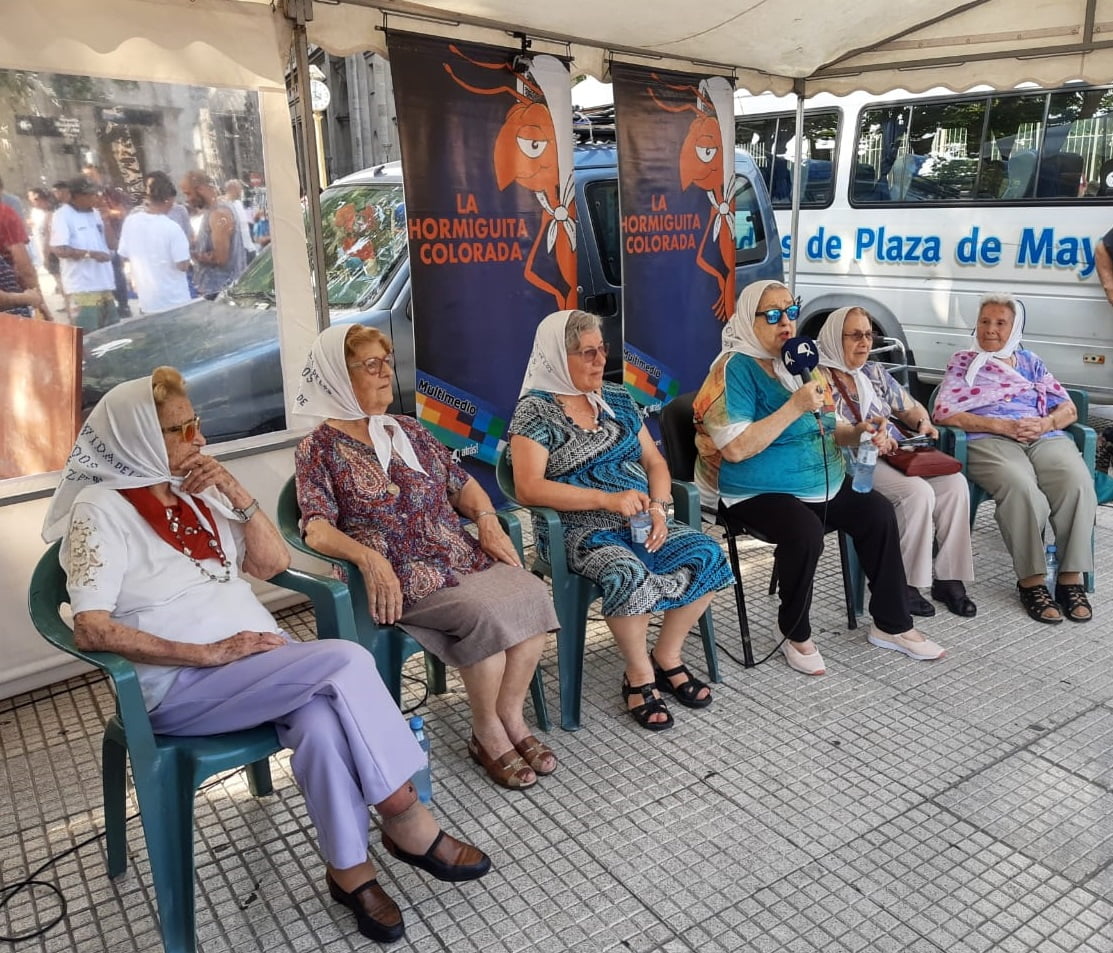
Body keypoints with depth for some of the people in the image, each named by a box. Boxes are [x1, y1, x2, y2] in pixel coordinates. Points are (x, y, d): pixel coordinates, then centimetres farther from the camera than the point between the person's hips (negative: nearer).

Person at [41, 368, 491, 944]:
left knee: (322, 721, -29)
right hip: (180, 686, -5)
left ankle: (349, 867, -12)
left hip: (260, 661, 5)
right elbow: (90, 630, -17)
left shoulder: (198, 490, 12)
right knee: (345, 660, -27)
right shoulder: (101, 507, -6)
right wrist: (209, 653, -21)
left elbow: (273, 564, 10)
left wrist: (238, 495, -5)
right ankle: (406, 820, -14)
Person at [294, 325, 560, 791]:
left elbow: (462, 484, 20)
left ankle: (511, 716, -4)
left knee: (531, 594, -20)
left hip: (462, 557, 6)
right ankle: (487, 734, -6)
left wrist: (486, 518, -2)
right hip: (401, 578, -5)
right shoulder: (319, 448, 0)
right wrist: (368, 557, -29)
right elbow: (317, 527, -11)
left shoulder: (409, 430, 17)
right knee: (486, 614, -29)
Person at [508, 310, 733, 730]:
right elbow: (528, 488, -17)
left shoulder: (616, 397, 13)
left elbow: (655, 462, 14)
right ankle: (639, 675, -8)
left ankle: (667, 657, 3)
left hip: (638, 521, 6)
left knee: (705, 555, -17)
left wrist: (659, 508, -7)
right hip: (578, 529, -6)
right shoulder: (535, 409, -6)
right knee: (629, 573, -34)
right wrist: (608, 499, -23)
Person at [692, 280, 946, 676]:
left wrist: (858, 433, -2)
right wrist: (795, 406, -25)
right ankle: (795, 635, -7)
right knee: (805, 531, -32)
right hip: (757, 494, -8)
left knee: (878, 511, -8)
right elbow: (736, 449, -23)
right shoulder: (736, 368, -13)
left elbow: (821, 427, 20)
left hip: (822, 485, 8)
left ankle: (892, 625, 7)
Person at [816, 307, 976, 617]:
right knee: (918, 492, -30)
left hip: (897, 454, 7)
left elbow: (911, 408, 28)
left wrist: (923, 423, 5)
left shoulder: (875, 371, 19)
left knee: (954, 483, -17)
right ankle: (905, 584, -16)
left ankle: (948, 579, -11)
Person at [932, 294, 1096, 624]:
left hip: (1045, 437, 4)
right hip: (988, 440, -3)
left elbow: (1069, 409, 19)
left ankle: (1071, 579, -21)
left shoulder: (1031, 362, 26)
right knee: (1021, 488, -36)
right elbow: (944, 413, -1)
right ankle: (1031, 582, -24)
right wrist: (1003, 426, -10)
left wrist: (1046, 423, -5)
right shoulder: (962, 362, 16)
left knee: (1078, 482, -29)